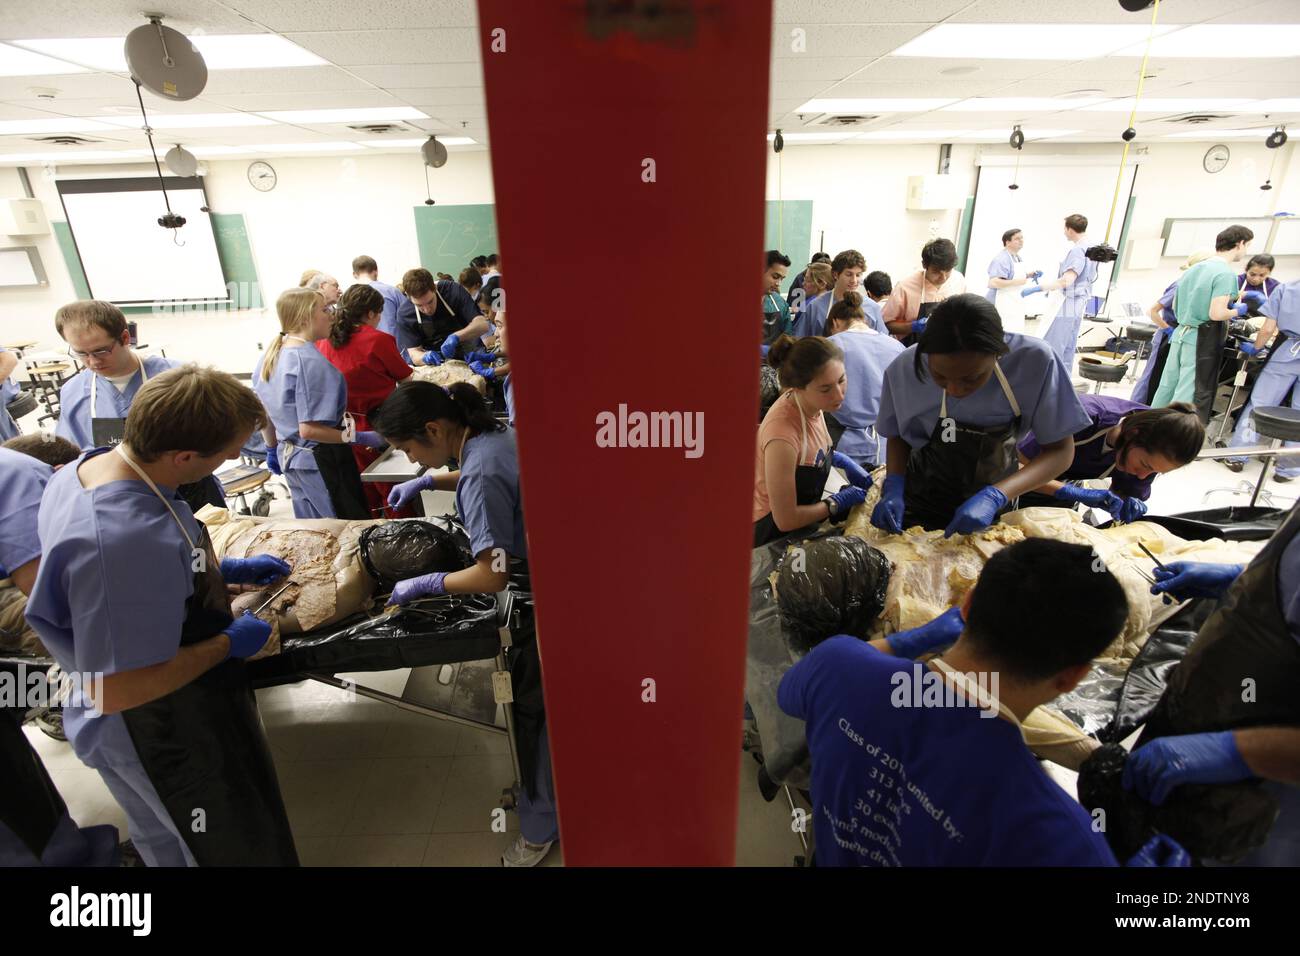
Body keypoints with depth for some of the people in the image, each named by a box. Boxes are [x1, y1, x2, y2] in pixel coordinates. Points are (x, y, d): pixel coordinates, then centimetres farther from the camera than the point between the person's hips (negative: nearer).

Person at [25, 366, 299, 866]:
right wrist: (229, 643, -21)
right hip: (165, 736, -9)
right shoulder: (125, 542, -40)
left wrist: (225, 569, 6)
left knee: (165, 841, 33)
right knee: (242, 849, 17)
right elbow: (117, 691, -32)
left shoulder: (81, 469, -9)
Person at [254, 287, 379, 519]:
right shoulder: (310, 361, -21)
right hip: (320, 462, -10)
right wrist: (359, 438, -21)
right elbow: (309, 429, -24)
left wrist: (273, 448, 27)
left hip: (290, 457, 10)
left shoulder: (270, 354, 6)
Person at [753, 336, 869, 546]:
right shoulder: (782, 434, -34)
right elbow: (786, 520, -26)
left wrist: (843, 461, -2)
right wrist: (837, 502, -15)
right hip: (775, 533, -7)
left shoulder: (810, 403, -12)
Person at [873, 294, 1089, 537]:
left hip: (995, 510, 0)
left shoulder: (1034, 360, -24)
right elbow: (898, 435, -5)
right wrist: (893, 487, -22)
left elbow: (1060, 450, -16)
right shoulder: (905, 369, -23)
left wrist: (995, 497, -31)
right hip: (922, 509, 0)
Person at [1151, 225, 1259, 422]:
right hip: (1204, 340, -7)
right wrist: (1238, 311, 1)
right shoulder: (1226, 273, -13)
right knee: (1189, 396, -3)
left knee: (1166, 387, 12)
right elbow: (1216, 314, -21)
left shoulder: (1195, 269, 11)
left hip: (1180, 334, 8)